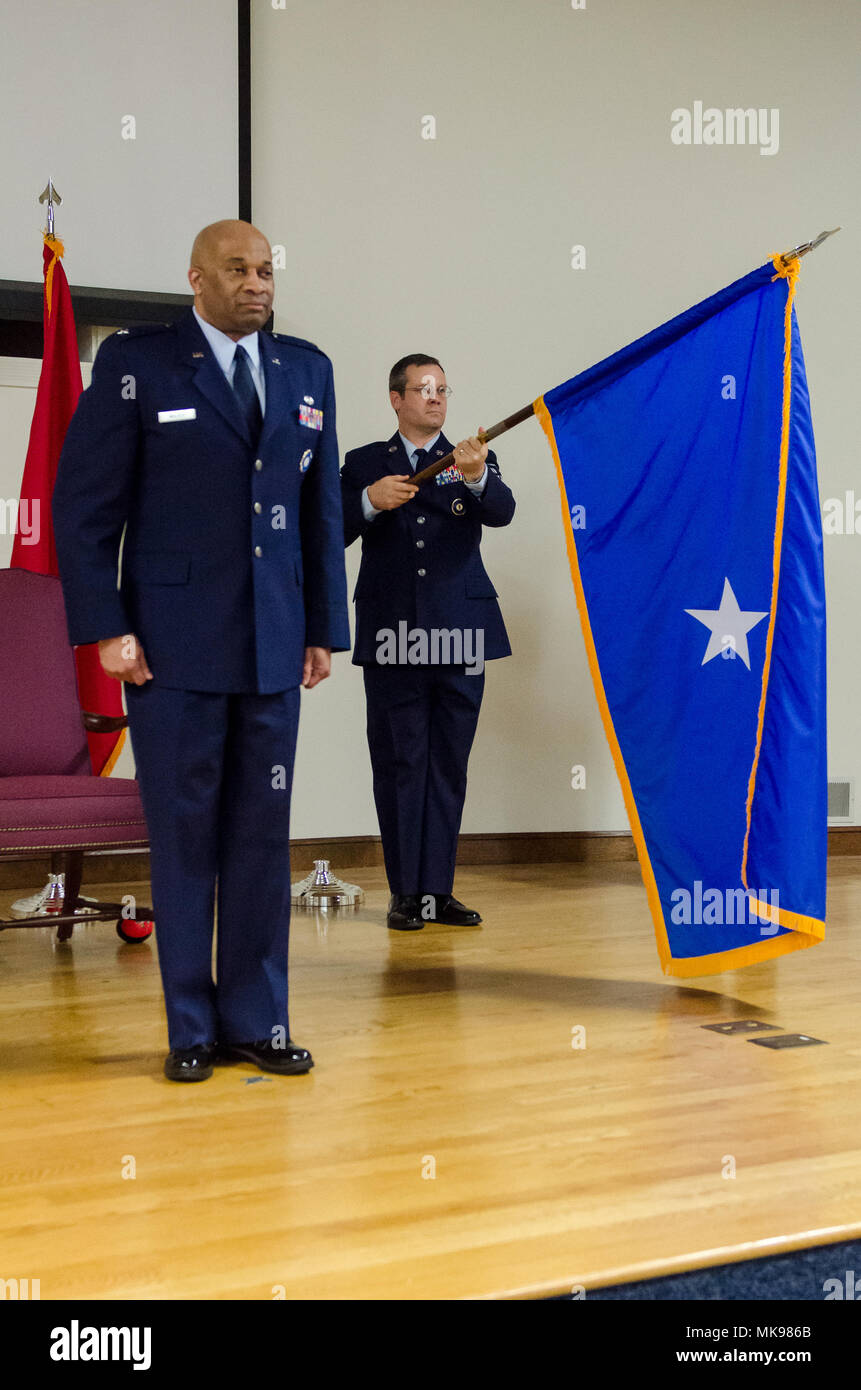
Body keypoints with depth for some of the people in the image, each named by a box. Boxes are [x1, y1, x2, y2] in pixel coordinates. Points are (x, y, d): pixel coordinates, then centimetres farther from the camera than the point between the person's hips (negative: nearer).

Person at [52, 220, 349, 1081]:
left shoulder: (307, 371, 13)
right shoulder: (136, 363, 0)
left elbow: (322, 508, 14)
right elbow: (83, 505, -2)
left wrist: (325, 629, 10)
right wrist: (106, 628, -9)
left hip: (273, 648, 4)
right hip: (173, 651, -3)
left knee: (262, 838, 6)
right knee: (183, 837, 3)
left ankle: (256, 1022, 18)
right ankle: (192, 1030, 16)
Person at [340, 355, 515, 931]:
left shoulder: (474, 462, 12)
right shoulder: (364, 464, 11)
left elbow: (502, 512, -8)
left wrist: (476, 477, -30)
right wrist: (370, 501, -17)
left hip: (459, 638, 1)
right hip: (393, 639, -1)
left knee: (449, 765, 4)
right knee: (399, 764, 1)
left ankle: (438, 890, 11)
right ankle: (407, 893, 7)